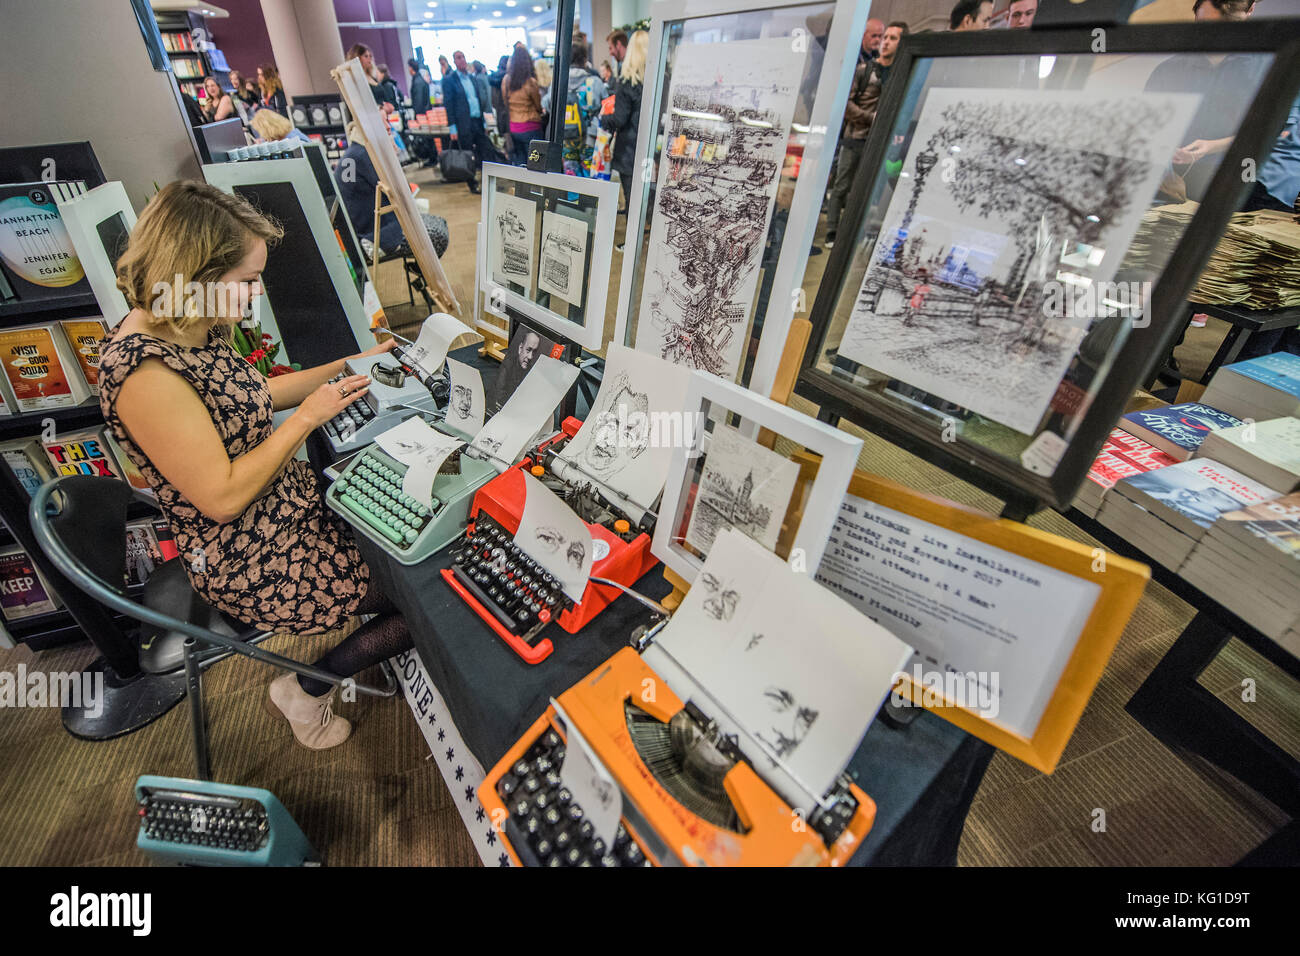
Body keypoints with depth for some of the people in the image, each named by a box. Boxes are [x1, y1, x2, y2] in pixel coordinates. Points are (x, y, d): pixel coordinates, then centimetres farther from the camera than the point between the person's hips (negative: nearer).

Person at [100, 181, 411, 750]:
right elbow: (223, 498, -27)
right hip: (254, 566, -9)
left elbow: (253, 395, 16)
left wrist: (349, 365, 10)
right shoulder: (144, 373, -29)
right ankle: (306, 692, 17)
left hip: (292, 507, 9)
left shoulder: (195, 330, 0)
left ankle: (388, 653, 31)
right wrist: (308, 417, -22)